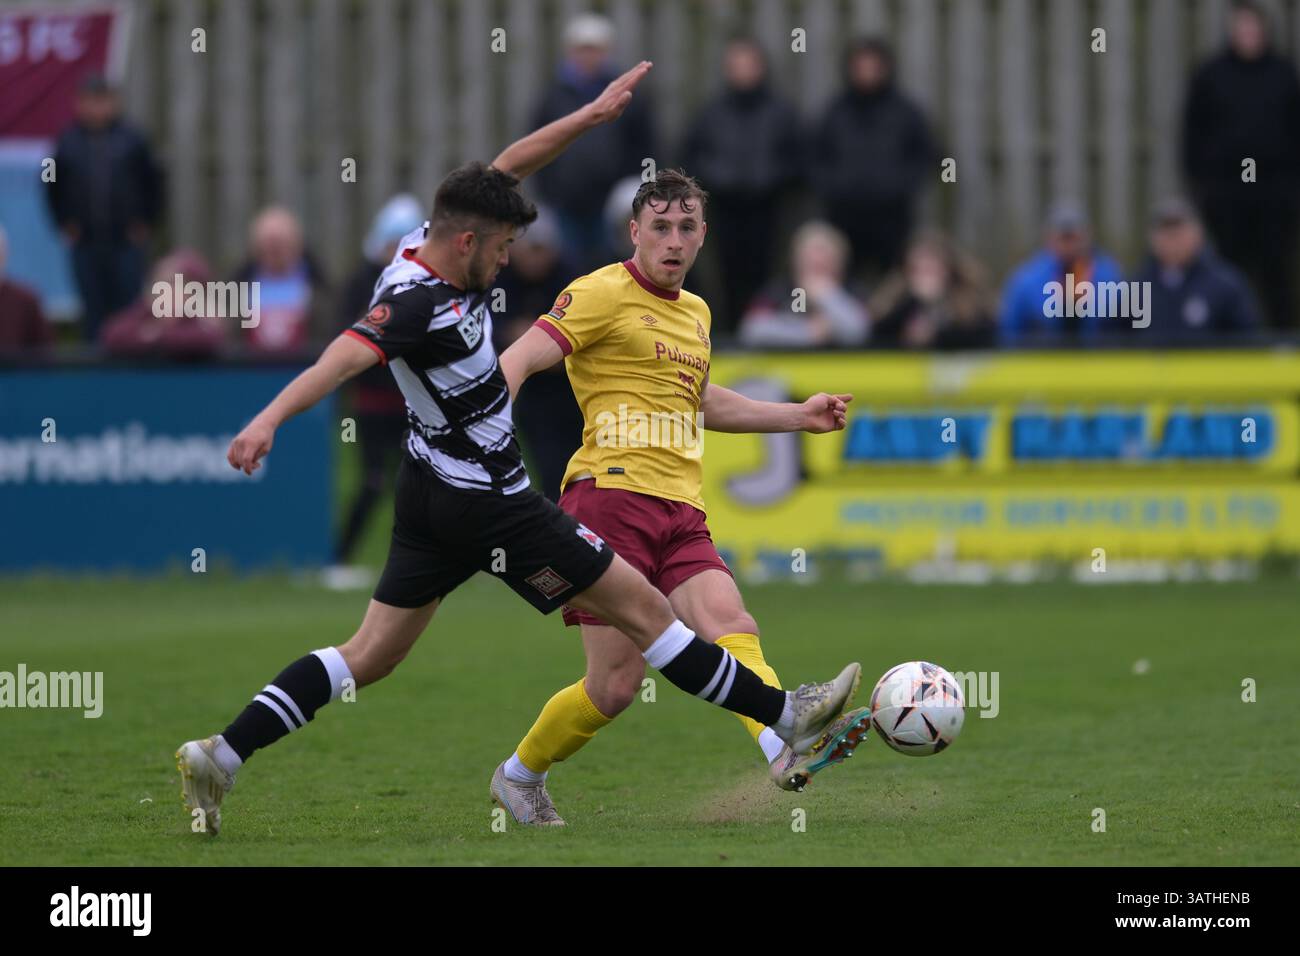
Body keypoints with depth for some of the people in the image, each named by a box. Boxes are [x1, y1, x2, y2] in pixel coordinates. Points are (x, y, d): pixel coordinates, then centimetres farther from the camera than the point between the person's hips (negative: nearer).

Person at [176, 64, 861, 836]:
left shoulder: (432, 245, 0)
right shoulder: (420, 303, -27)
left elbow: (507, 167, 9)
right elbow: (347, 357, -42)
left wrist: (594, 114, 6)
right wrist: (271, 418, -56)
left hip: (436, 494, 10)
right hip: (487, 504, -10)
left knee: (369, 656, 11)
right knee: (642, 606, 1)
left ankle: (222, 755, 2)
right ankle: (783, 718, 10)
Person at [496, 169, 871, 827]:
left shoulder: (695, 313, 24)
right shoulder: (605, 294, -1)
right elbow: (518, 361, -11)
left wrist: (799, 416, 41)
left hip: (681, 513, 7)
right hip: (612, 495, -6)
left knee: (729, 625, -21)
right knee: (615, 685, -8)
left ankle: (787, 752, -45)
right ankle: (519, 776, 16)